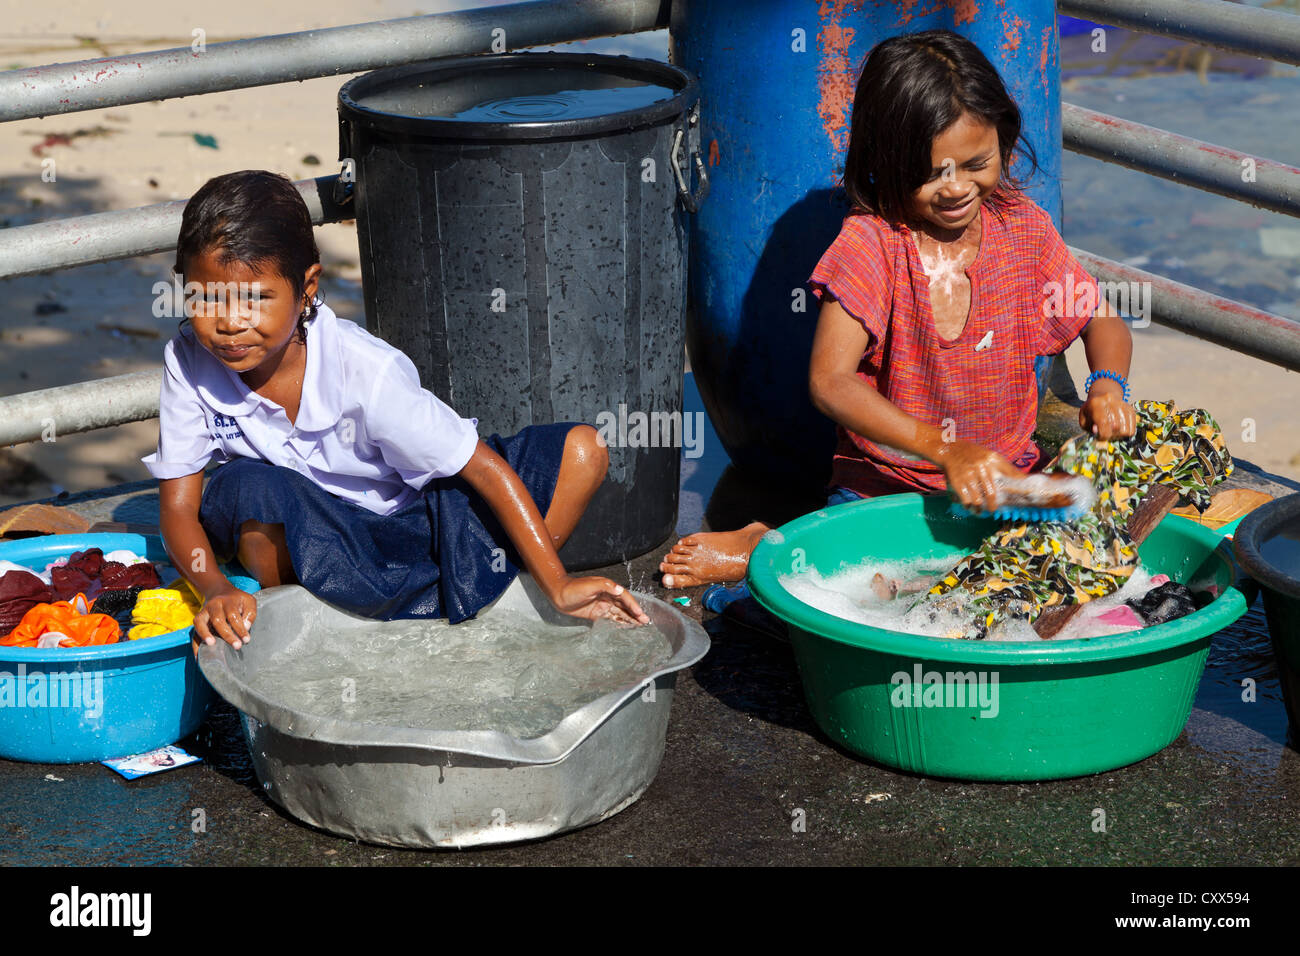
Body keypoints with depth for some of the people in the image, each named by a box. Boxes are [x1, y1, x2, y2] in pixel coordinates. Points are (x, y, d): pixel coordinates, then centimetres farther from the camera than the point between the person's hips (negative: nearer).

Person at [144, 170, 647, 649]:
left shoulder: (366, 371, -26)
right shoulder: (190, 362, -19)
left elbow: (487, 470, -24)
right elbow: (178, 507, -16)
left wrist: (558, 588, -30)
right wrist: (216, 590, -37)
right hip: (306, 538, 0)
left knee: (581, 450, -19)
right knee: (246, 487, -36)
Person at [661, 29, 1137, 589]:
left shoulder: (1022, 227, 2)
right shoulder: (871, 240, -11)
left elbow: (1104, 323, 14)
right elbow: (829, 382, -22)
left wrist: (1106, 384, -11)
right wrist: (945, 450, -34)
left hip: (1006, 479, 5)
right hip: (882, 486, -5)